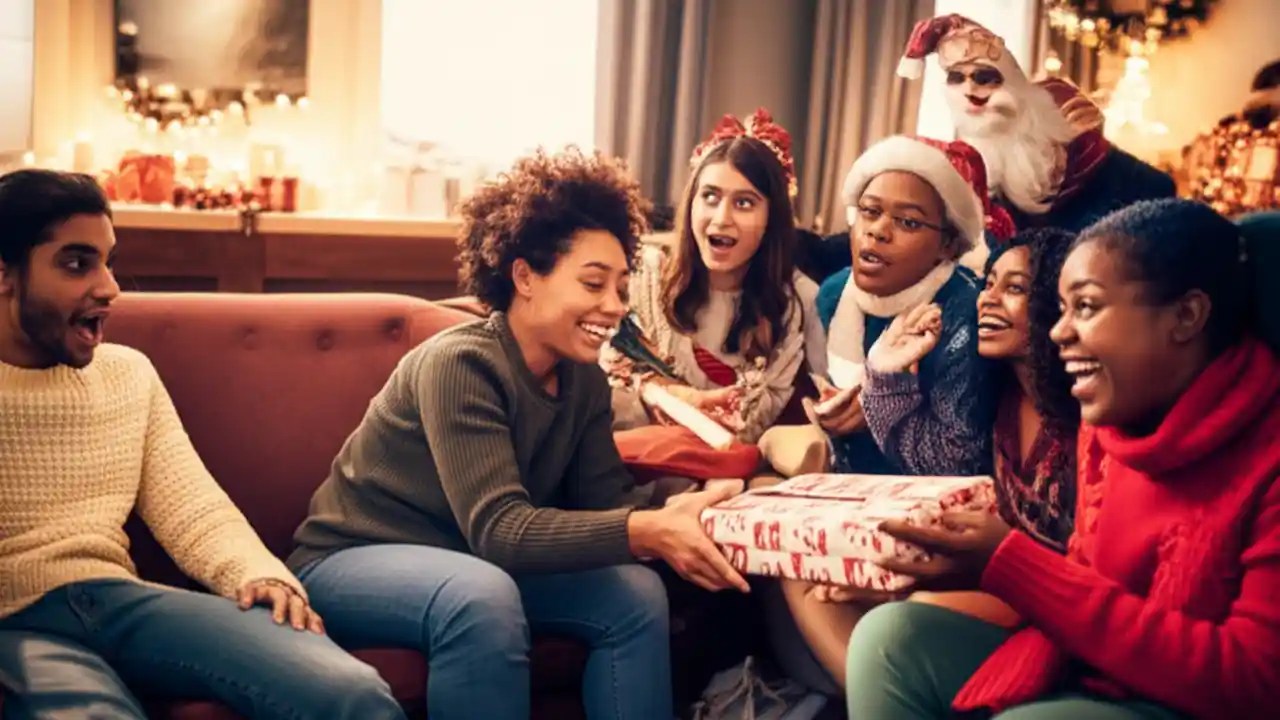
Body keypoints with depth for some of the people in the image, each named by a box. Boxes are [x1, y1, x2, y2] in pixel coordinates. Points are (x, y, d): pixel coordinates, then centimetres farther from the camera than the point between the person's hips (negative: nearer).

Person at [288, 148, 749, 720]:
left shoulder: (585, 381, -2)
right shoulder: (459, 365, -26)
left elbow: (603, 501, -8)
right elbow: (500, 529, -34)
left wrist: (674, 521, -30)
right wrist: (649, 531, -45)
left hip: (475, 565, 7)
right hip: (357, 561, -7)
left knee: (637, 593, -11)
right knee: (481, 596, -37)